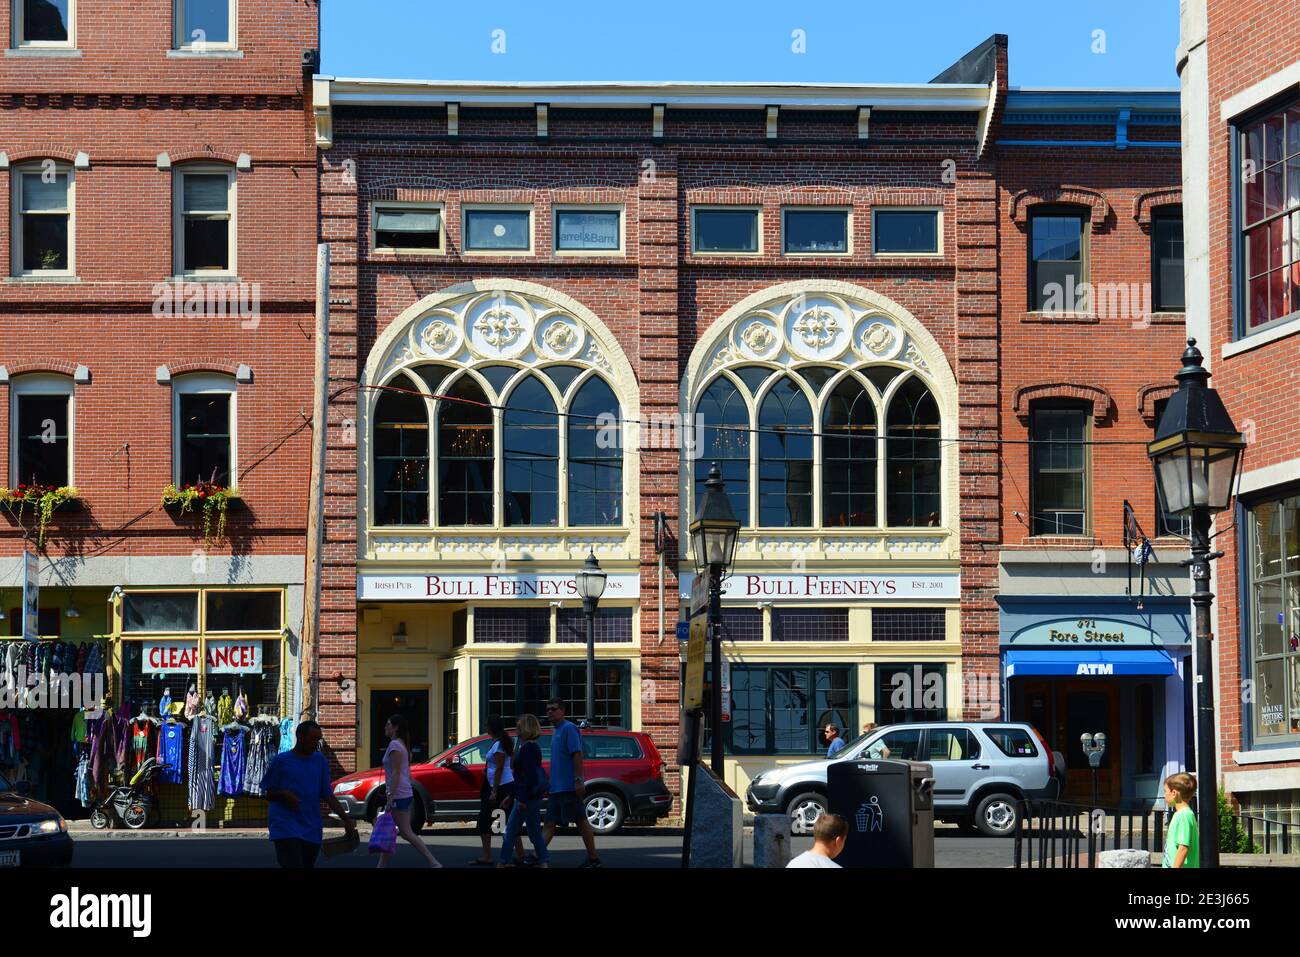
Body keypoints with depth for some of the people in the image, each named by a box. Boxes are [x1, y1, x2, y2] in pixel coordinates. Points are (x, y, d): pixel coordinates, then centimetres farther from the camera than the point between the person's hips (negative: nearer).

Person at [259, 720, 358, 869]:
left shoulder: (320, 761, 11)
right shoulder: (281, 760, 0)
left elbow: (328, 795, 12)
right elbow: (266, 793, 5)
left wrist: (346, 820, 4)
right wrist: (283, 794, -16)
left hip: (312, 830, 5)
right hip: (286, 828, -5)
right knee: (293, 864, -16)